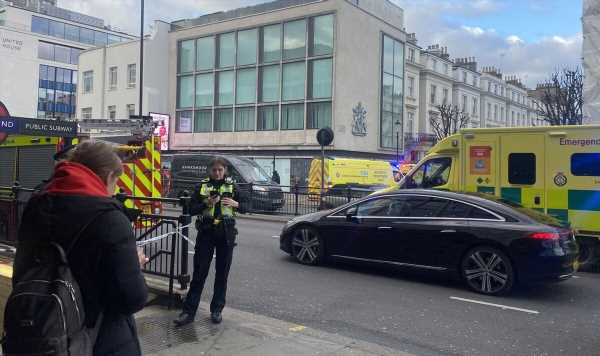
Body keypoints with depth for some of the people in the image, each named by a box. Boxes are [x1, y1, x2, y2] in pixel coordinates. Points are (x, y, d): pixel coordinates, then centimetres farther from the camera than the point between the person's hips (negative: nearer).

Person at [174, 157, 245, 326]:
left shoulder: (231, 186, 5)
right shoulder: (202, 186, 3)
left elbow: (244, 208, 8)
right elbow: (192, 209, -1)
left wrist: (235, 204, -13)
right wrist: (207, 204, -17)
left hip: (226, 234, 1)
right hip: (206, 233, -1)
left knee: (222, 274, 7)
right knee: (199, 273, 0)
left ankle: (216, 310, 18)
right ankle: (189, 311, 6)